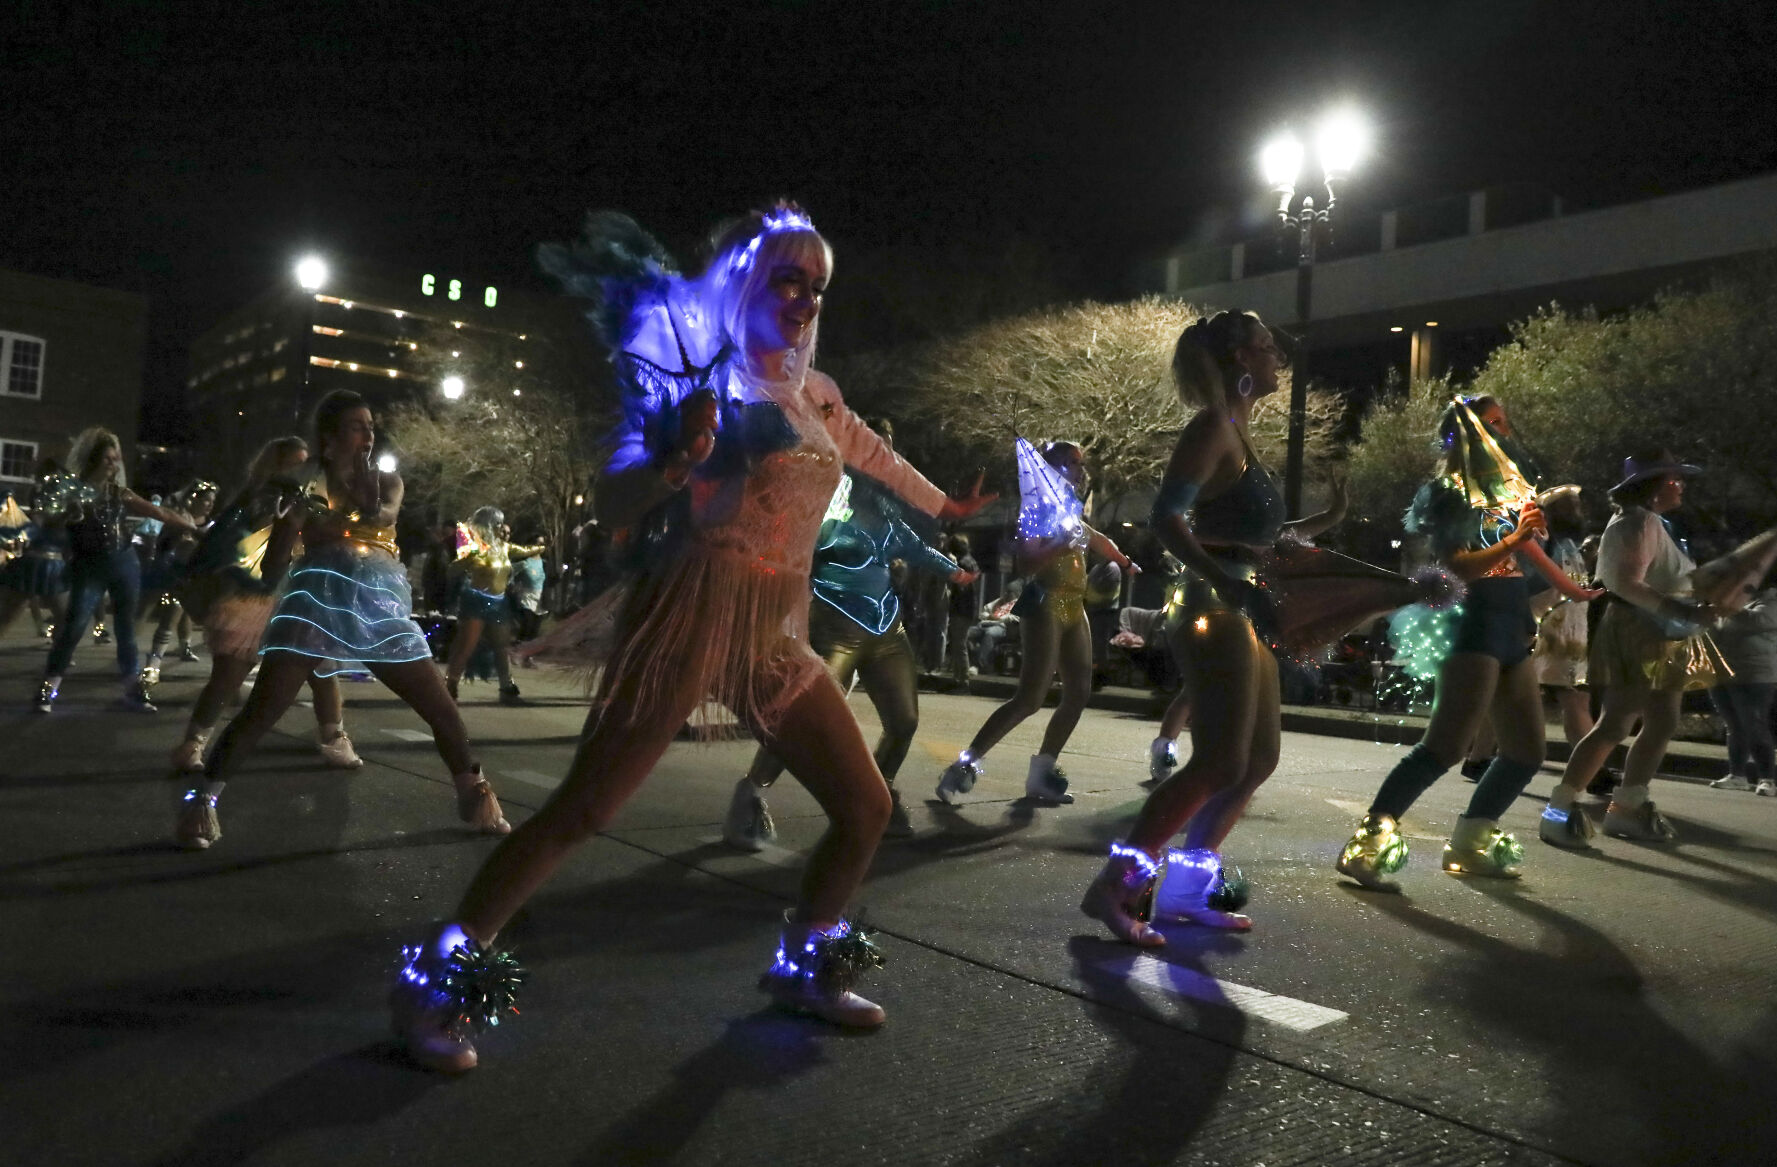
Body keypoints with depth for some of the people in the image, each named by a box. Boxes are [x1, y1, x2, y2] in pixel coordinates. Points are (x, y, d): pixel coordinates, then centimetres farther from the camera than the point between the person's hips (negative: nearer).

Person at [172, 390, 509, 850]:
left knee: (442, 709, 2)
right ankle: (202, 800, 2)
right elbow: (272, 567, 4)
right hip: (321, 601, -2)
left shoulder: (387, 481, 16)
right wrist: (291, 519, -11)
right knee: (261, 710, -11)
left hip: (381, 606, 2)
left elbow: (379, 516, -10)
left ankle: (473, 793, 19)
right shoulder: (306, 486, 11)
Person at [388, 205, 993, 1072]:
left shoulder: (815, 395, 16)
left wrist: (947, 508, 49)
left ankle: (803, 969, 28)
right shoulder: (699, 381, -2)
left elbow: (877, 459, 36)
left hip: (779, 635, 7)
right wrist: (680, 462, -25)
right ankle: (435, 982, 6)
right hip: (694, 611, -6)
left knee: (865, 808, 6)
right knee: (583, 808, -10)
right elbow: (612, 507, -5)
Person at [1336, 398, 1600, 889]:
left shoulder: (1504, 491, 19)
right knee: (1446, 744, -17)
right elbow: (1460, 565, -17)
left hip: (1513, 629, 9)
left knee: (1526, 750, 10)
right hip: (1478, 624, -9)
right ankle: (1369, 844, -16)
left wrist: (1575, 591, 36)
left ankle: (1471, 843, 22)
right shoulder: (1449, 497, -5)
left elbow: (1530, 544, 31)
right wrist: (1511, 541, -27)